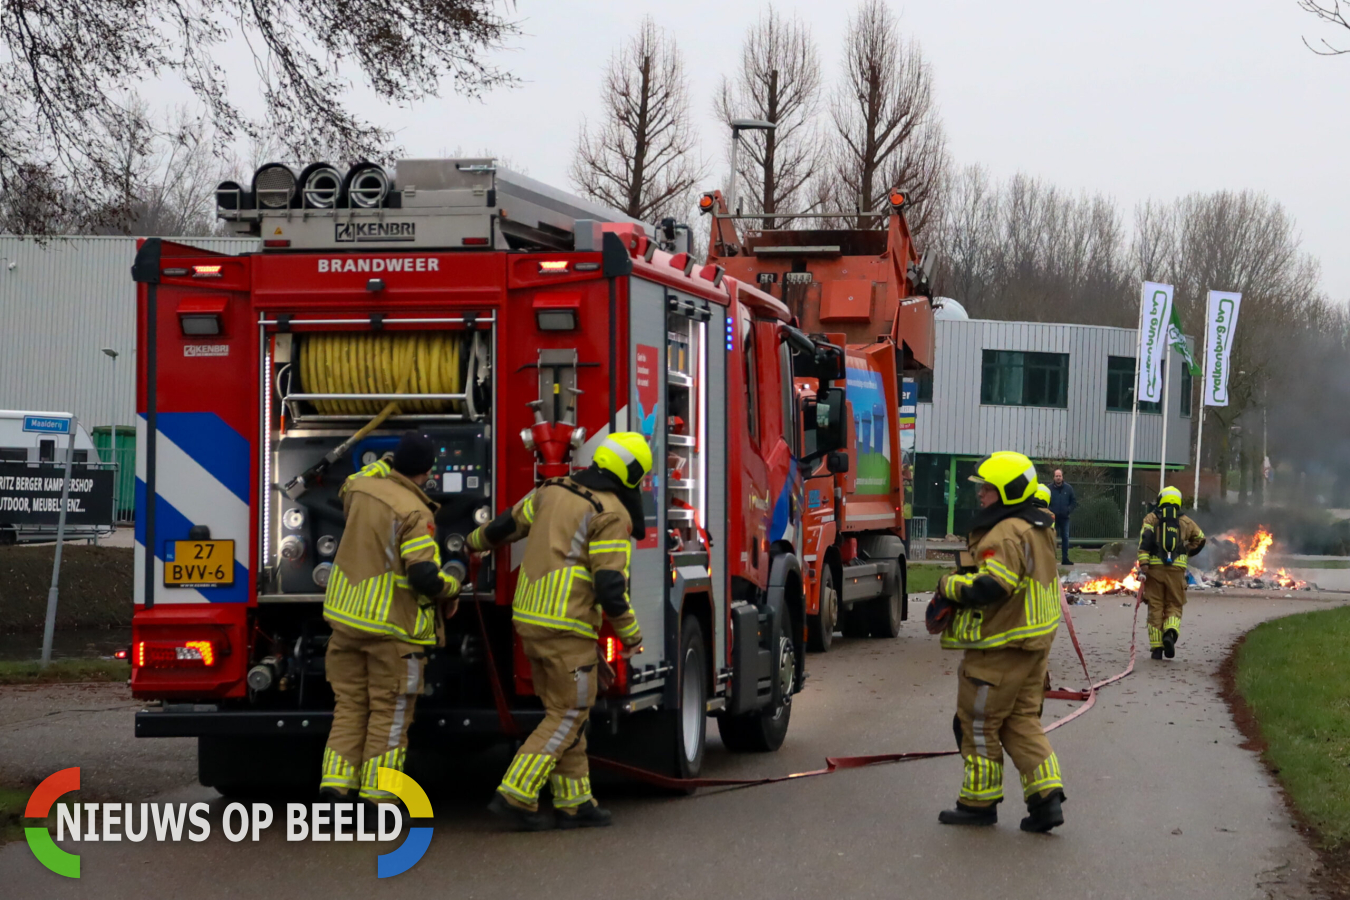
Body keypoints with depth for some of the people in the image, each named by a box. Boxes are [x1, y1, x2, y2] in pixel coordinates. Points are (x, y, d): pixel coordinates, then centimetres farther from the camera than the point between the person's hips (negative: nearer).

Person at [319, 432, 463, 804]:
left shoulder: (362, 487, 4)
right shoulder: (414, 515, -17)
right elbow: (426, 579, -21)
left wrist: (389, 461, 42)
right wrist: (454, 578, -1)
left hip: (347, 619, 6)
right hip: (392, 627, -6)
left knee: (350, 705, 12)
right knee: (389, 714, 2)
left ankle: (336, 783, 4)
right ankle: (376, 800, 2)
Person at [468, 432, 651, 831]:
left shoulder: (551, 491, 10)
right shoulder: (612, 515, -12)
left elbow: (505, 526, 23)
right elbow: (610, 587, -16)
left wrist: (474, 542, 43)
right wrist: (631, 635, -2)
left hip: (529, 619, 8)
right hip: (569, 628, -8)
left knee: (565, 712, 15)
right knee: (568, 716, 2)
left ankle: (573, 802, 17)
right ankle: (516, 795, -6)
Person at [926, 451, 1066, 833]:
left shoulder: (1006, 535, -20)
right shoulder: (1037, 528, 13)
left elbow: (990, 586, -30)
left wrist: (948, 585, -13)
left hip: (1000, 647, -10)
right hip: (1034, 643, 10)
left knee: (979, 723, 4)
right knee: (1022, 722, 13)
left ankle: (980, 802, 12)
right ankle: (1047, 797, 6)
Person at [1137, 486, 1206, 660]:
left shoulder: (1151, 518, 8)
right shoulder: (1185, 521, 14)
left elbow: (1145, 539, -8)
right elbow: (1200, 539, 27)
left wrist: (1143, 563, -15)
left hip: (1154, 567, -1)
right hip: (1176, 568, 1)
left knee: (1155, 608, 6)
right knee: (1174, 605, 9)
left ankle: (1156, 647, 4)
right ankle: (1170, 633, -19)